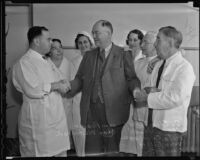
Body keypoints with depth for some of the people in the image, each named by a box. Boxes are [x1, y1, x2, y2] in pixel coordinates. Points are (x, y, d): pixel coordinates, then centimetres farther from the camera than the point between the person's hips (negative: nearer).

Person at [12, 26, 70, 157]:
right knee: (39, 153, 3)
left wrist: (60, 84, 5)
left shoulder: (44, 61, 18)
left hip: (56, 118, 8)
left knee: (61, 152, 10)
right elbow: (32, 90, -21)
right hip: (38, 120, -8)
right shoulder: (24, 63, -10)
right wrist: (56, 85, -14)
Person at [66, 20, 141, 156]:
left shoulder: (123, 55, 3)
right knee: (92, 151, 5)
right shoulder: (88, 56, 15)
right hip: (91, 111, 3)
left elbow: (131, 78, 2)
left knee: (112, 151, 3)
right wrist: (68, 87, -4)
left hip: (113, 111, -3)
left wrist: (135, 88, -18)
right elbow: (80, 79, 14)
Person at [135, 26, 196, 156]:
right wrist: (149, 91, -8)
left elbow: (176, 98, -23)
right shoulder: (159, 65, 13)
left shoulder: (184, 67, -13)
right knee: (147, 154, 13)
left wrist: (148, 97, -16)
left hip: (169, 128, -7)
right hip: (151, 124, 7)